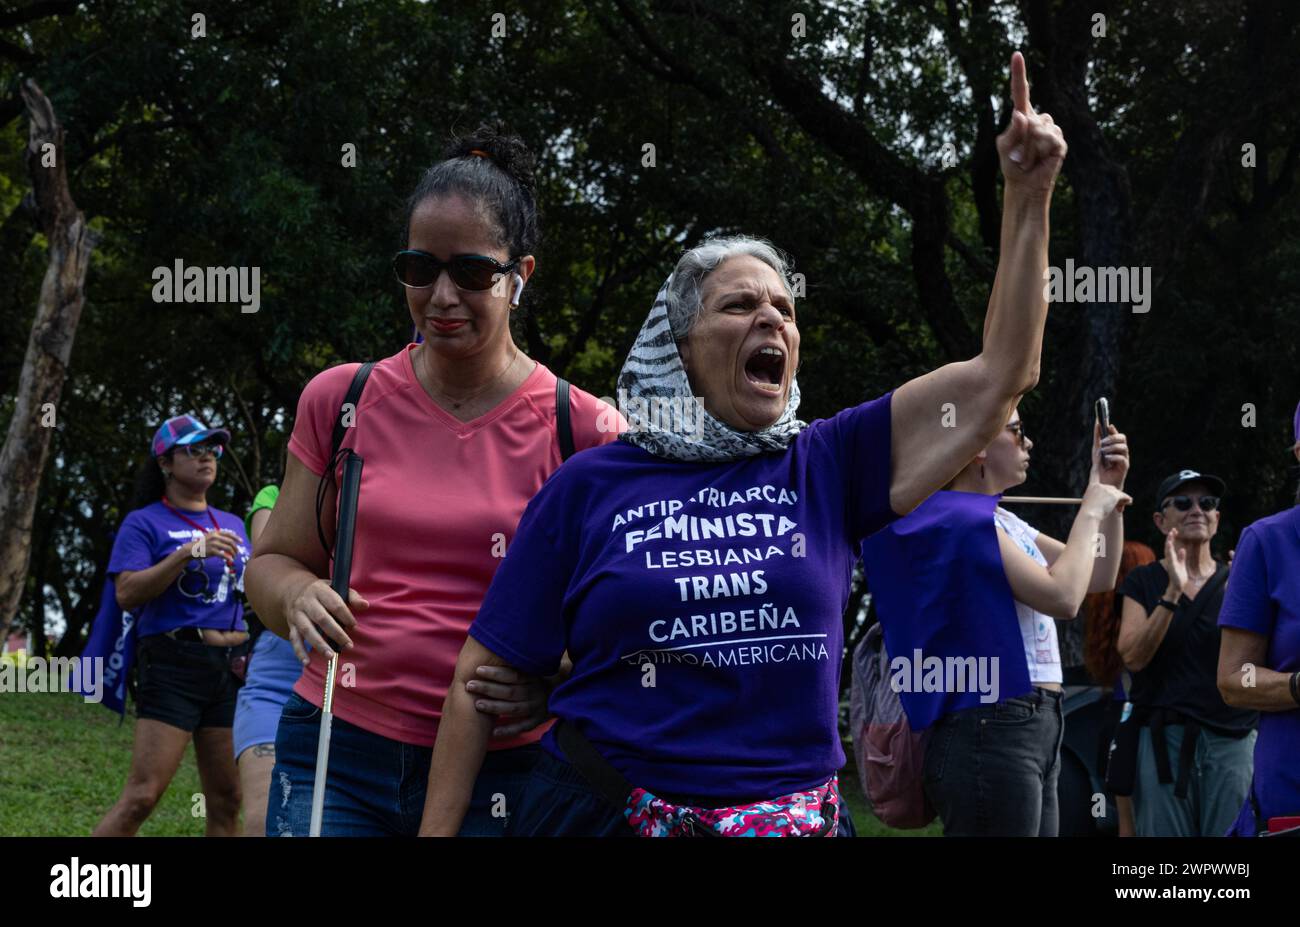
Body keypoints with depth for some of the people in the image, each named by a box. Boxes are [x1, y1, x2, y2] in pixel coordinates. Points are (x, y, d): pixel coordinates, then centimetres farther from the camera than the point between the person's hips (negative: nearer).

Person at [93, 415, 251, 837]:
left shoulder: (233, 525, 19)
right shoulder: (145, 523, 1)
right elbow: (127, 593, -13)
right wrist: (189, 553, -20)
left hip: (233, 667, 6)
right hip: (174, 663, -6)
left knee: (226, 801, 5)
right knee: (142, 797, -15)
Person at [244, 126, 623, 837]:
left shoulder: (587, 430, -1)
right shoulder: (341, 401, 6)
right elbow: (271, 563, 13)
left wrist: (557, 682, -16)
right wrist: (299, 595, -11)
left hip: (500, 778, -1)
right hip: (335, 758, 1)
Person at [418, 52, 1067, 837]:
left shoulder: (826, 468, 4)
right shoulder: (591, 486, -1)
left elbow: (1000, 377, 1)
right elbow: (483, 675, 0)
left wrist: (1029, 199, -4)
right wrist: (437, 832, -6)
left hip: (792, 819, 2)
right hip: (605, 813, -2)